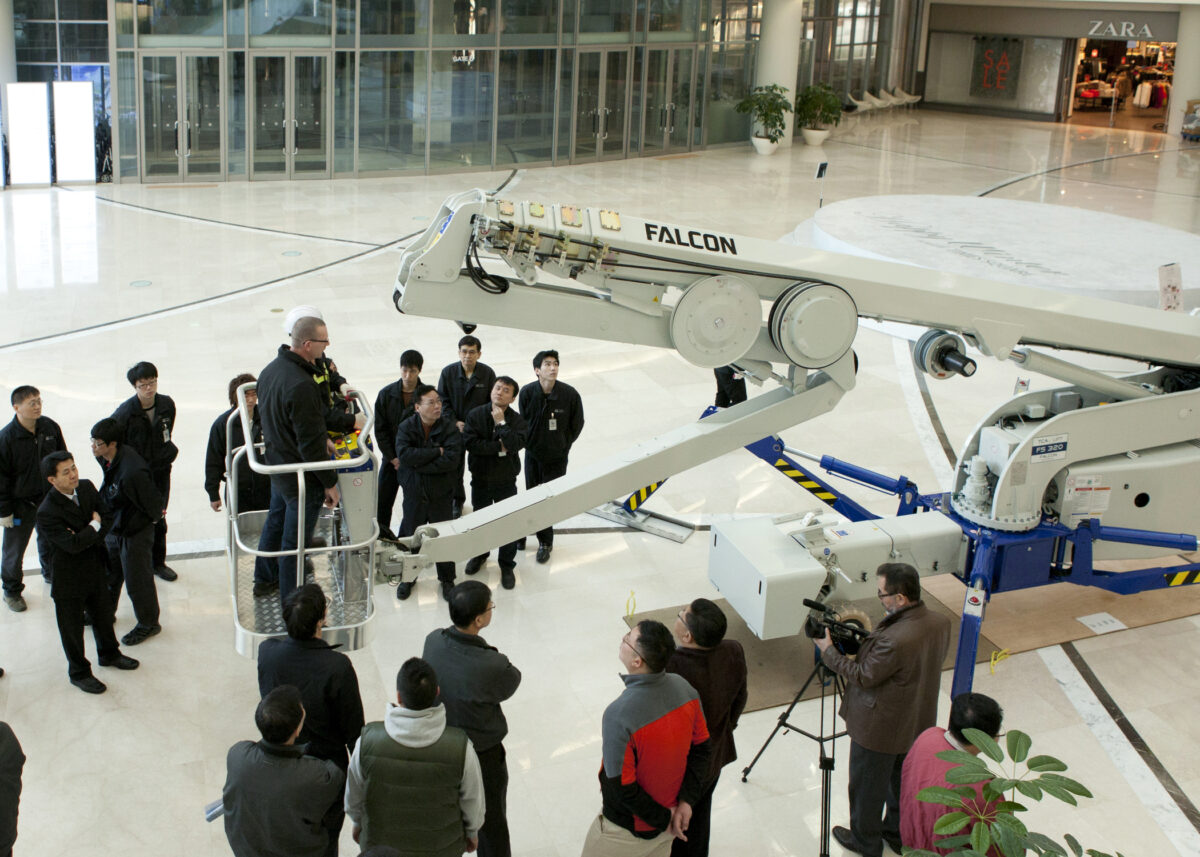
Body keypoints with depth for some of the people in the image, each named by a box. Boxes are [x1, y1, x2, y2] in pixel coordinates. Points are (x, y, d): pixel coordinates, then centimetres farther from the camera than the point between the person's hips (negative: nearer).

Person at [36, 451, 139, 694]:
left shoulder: (86, 487, -8)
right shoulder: (47, 513, -28)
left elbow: (108, 517, -4)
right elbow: (73, 544, -32)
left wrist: (87, 537, -22)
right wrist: (95, 526, -17)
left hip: (96, 568, 6)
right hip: (69, 578, -6)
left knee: (103, 613, 25)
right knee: (72, 626, 13)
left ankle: (109, 654, 50)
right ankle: (79, 672, 33)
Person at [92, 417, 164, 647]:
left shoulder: (131, 473, -38)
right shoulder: (107, 459, -9)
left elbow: (154, 503, -26)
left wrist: (153, 517, -8)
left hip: (135, 533, -9)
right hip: (114, 528, 9)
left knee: (137, 580, 9)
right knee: (109, 571, 27)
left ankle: (148, 623, 31)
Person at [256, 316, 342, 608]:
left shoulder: (271, 369, 0)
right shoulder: (301, 385, -31)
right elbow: (311, 443, -27)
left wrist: (321, 438, 20)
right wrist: (330, 482, -16)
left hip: (276, 465, 9)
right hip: (301, 479, -9)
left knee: (275, 523, 27)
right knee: (295, 540, 4)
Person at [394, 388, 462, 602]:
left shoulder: (450, 428, -9)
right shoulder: (406, 427, -6)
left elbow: (451, 460, -22)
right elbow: (404, 454, -22)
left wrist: (419, 463, -20)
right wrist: (436, 452, -22)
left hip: (441, 494, -1)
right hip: (414, 493, 1)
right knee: (410, 536, 13)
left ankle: (447, 579, 26)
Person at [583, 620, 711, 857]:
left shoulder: (619, 715, -35)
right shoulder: (685, 689, -15)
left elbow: (623, 789, -27)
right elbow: (701, 748, -3)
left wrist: (663, 818, -14)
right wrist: (686, 801, -6)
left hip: (628, 830, -5)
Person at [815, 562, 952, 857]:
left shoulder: (894, 641, -38)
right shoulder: (940, 624, -12)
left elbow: (863, 676, -22)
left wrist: (828, 650, -11)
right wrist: (871, 633, 2)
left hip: (880, 728, -7)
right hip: (918, 724, 7)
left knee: (867, 788, 18)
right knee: (903, 782, 27)